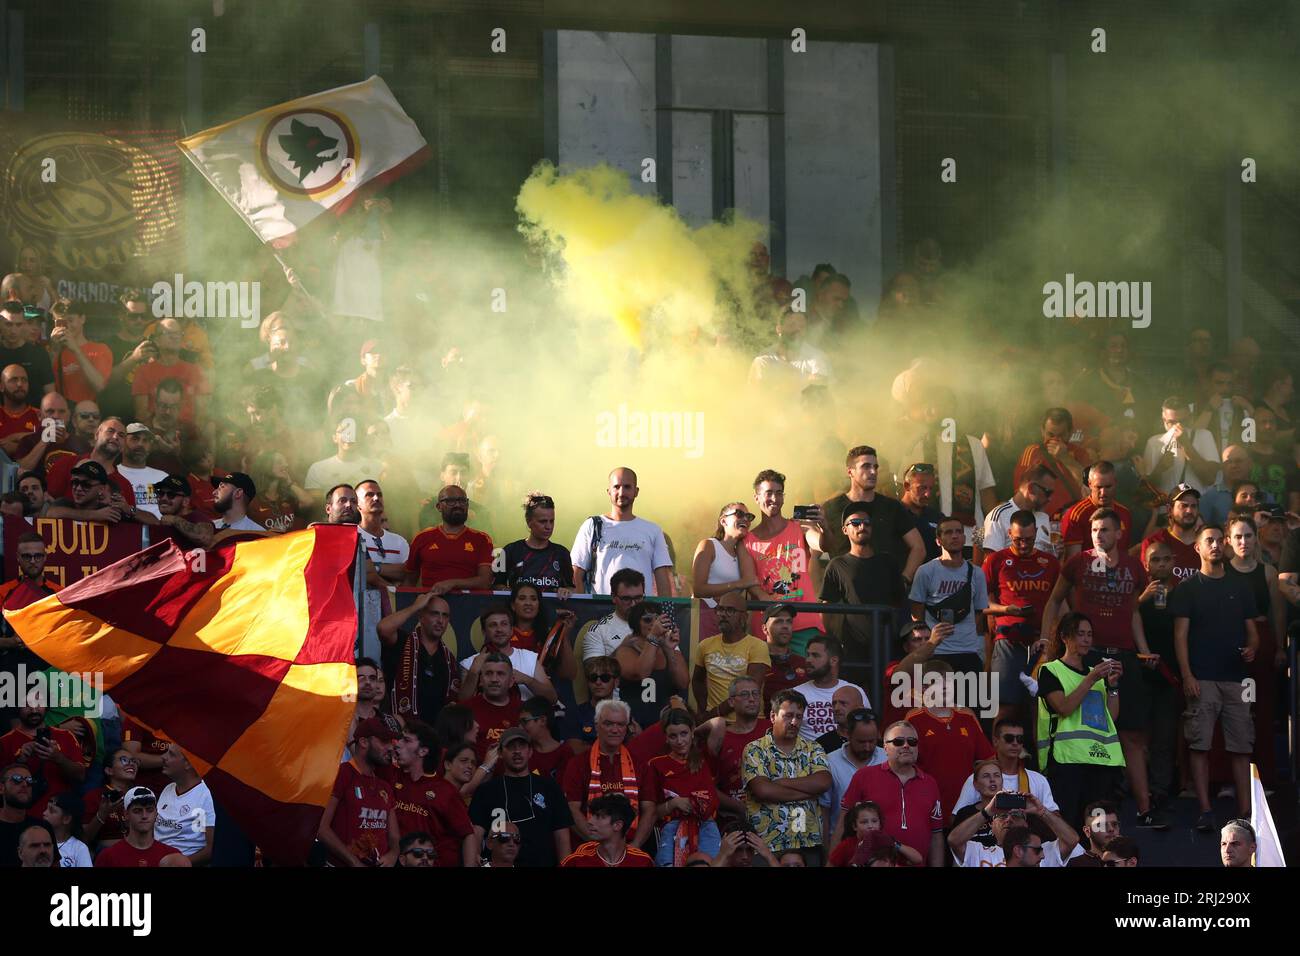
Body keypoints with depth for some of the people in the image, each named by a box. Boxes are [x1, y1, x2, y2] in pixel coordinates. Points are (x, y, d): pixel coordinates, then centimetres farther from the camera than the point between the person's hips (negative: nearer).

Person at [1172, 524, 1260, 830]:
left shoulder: (1240, 586, 16)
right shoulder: (1187, 588, 7)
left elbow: (1252, 630, 17)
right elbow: (1181, 634, 1)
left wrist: (1252, 648, -6)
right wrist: (1187, 675, -9)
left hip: (1236, 676, 3)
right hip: (1202, 679, -3)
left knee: (1241, 747, -1)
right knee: (1199, 745, -7)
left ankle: (1245, 812, 0)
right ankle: (1205, 812, -6)